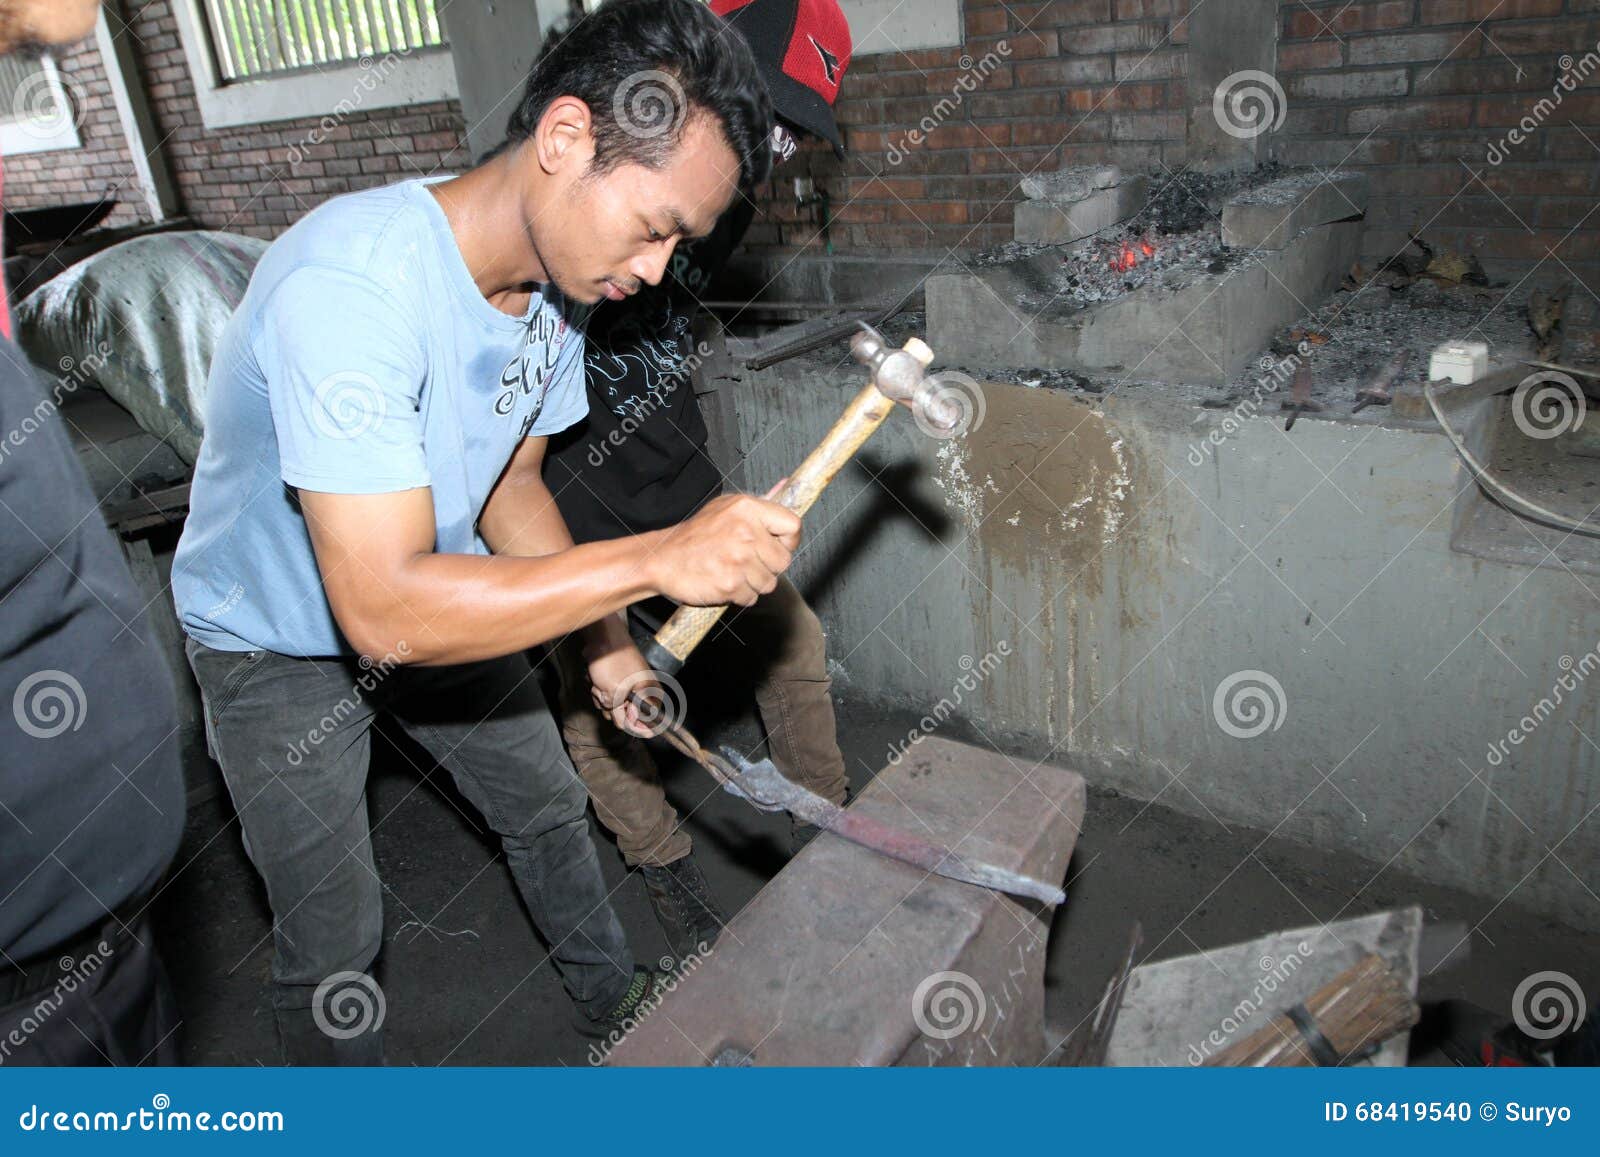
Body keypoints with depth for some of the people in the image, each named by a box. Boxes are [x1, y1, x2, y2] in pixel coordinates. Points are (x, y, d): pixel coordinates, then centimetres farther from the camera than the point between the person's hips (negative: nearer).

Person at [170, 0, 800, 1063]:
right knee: (334, 945, 3)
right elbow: (384, 607, -43)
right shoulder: (351, 287, -39)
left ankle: (619, 1001, 47)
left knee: (550, 807, 20)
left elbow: (510, 482, 0)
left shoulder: (560, 279, -12)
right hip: (281, 647, -6)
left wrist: (603, 642, -10)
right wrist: (660, 559, -46)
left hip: (437, 601, 7)